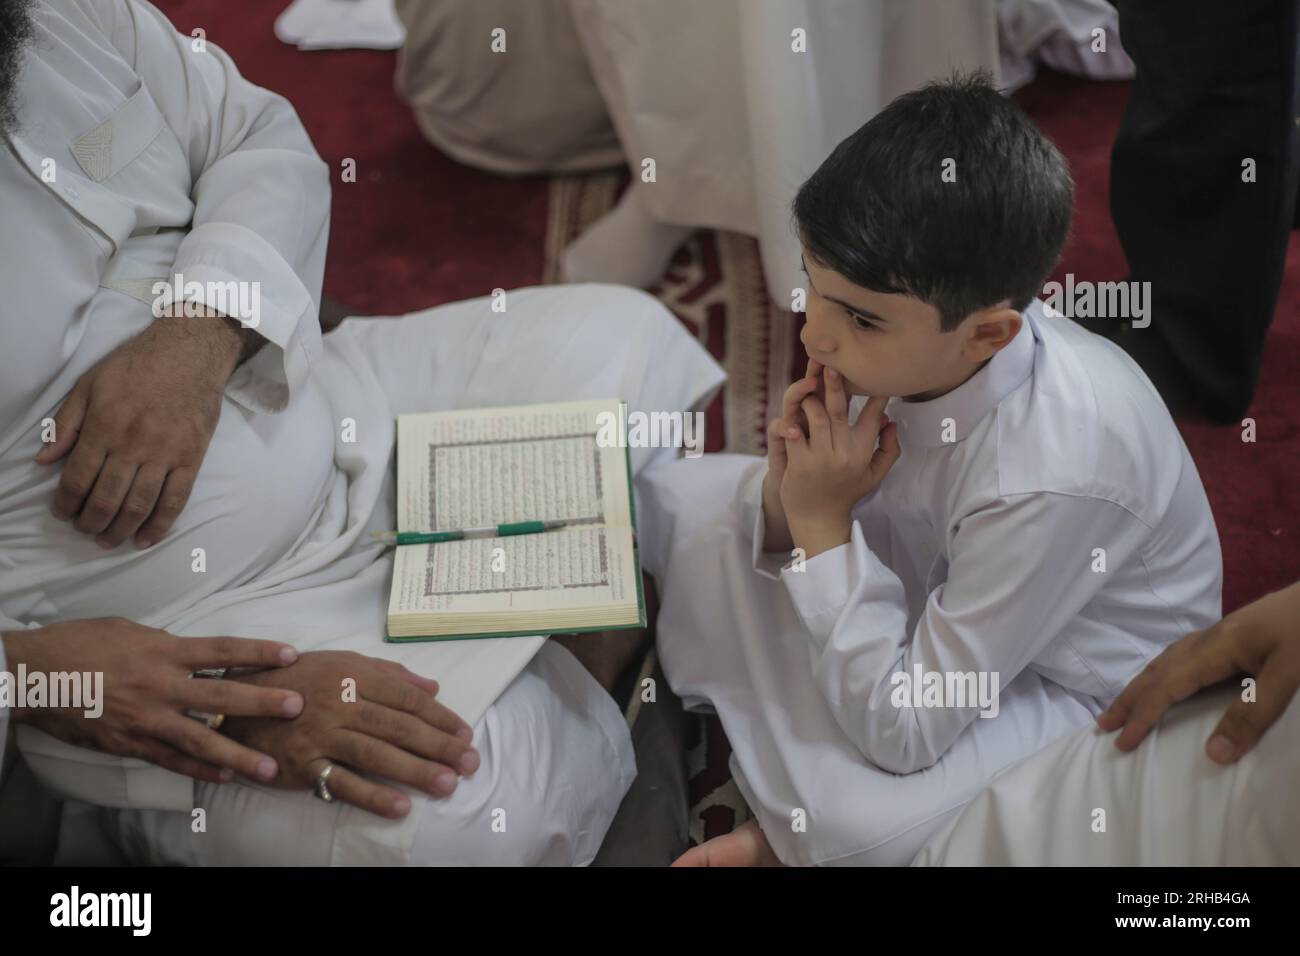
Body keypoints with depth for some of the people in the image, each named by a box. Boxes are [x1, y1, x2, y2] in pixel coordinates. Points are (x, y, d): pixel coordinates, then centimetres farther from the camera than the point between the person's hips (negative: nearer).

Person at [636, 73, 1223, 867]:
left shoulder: (1052, 475, -38)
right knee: (680, 502, 0)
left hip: (1070, 686, -7)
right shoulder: (917, 348, -20)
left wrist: (822, 520, -30)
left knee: (857, 824, -34)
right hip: (945, 586, 7)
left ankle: (780, 832, 4)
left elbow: (906, 734, -31)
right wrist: (786, 496, -27)